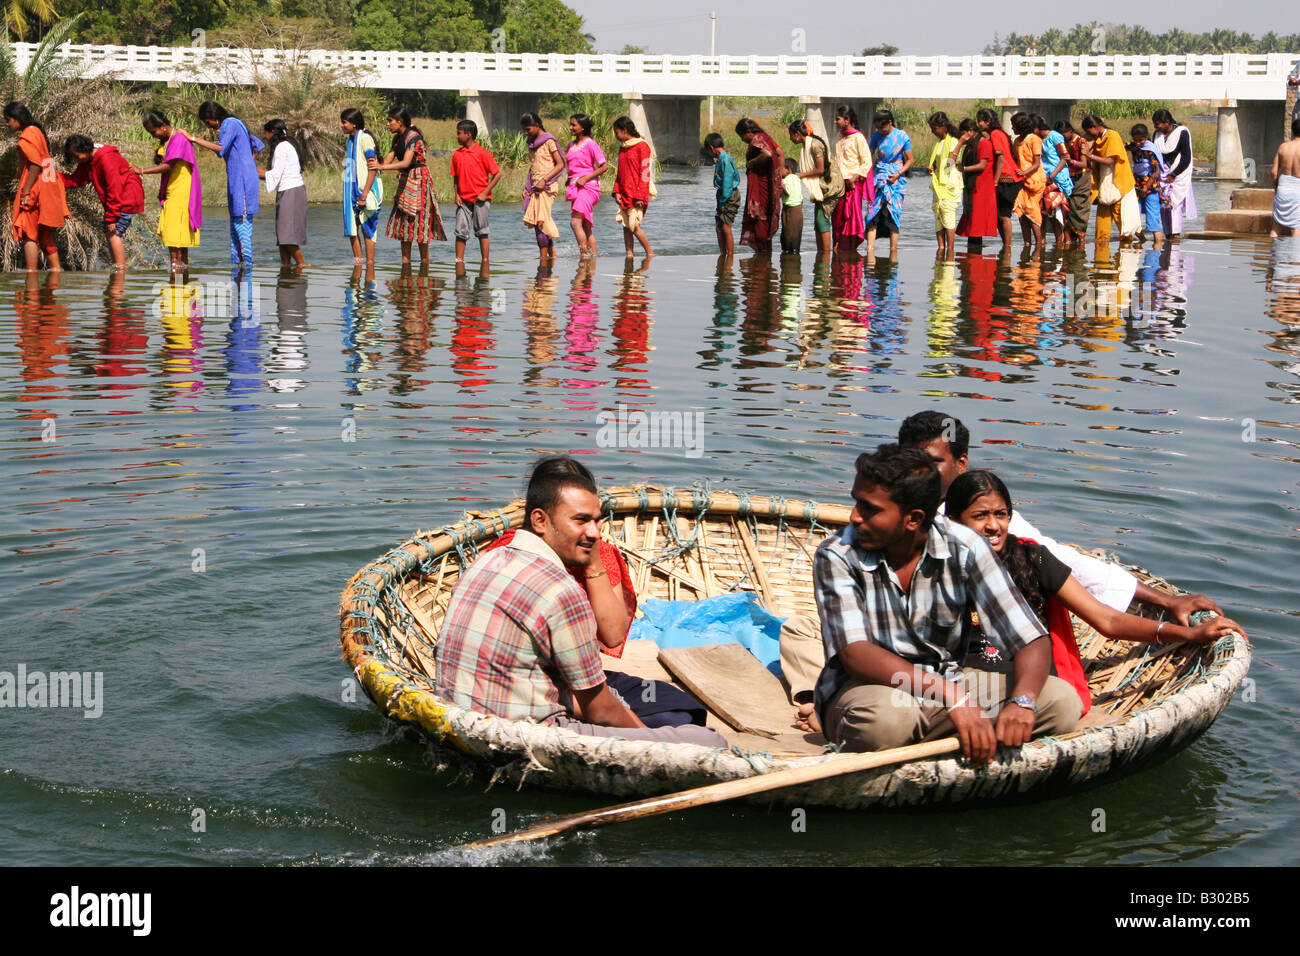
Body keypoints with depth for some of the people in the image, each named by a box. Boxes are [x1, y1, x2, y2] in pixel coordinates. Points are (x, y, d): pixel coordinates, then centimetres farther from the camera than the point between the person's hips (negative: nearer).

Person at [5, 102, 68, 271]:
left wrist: (26, 192, -22)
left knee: (28, 235, -8)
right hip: (48, 191, 10)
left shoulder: (28, 135, -12)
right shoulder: (37, 131, 16)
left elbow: (36, 165, -20)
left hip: (34, 191, -10)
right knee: (45, 235, 16)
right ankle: (56, 269, 18)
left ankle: (31, 275, -12)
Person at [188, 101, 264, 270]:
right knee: (235, 224, 10)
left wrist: (194, 139, -21)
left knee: (241, 222, -11)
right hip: (236, 181, 10)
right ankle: (236, 263, 11)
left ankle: (247, 262, -11)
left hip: (242, 180, -10)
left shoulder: (231, 124, -10)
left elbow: (221, 148, -25)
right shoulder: (235, 125, 20)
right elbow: (258, 145, 27)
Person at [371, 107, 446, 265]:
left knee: (419, 221, -6)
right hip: (405, 181, 9)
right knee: (403, 222, 7)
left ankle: (424, 266, 0)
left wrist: (382, 167, -34)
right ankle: (405, 266, 10)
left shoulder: (413, 137, -17)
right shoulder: (397, 138, 11)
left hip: (419, 181, -9)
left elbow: (406, 162, -27)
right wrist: (379, 165, -17)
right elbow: (389, 158, 5)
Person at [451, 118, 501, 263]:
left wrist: (485, 193, -12)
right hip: (464, 200, 4)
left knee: (482, 232, 0)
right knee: (461, 232, -1)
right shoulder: (457, 155, 7)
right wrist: (457, 194, 2)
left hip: (480, 199, -4)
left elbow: (497, 174, -6)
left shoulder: (482, 153, -8)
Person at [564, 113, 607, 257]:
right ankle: (594, 255, 11)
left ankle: (585, 253, -16)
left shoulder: (590, 143, -8)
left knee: (575, 222, -19)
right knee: (586, 226, 8)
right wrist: (569, 180, 8)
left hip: (588, 186, -8)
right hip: (575, 187, 8)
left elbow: (604, 166, -10)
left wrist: (585, 178, -16)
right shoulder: (571, 145, 15)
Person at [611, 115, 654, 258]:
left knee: (634, 226, -11)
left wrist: (640, 196, -16)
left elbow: (645, 173, -11)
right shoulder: (622, 147, 17)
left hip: (636, 196, -8)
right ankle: (629, 254, 6)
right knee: (626, 226, 4)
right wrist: (617, 191, 7)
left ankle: (650, 253, -2)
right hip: (624, 195, 8)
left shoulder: (642, 146, -7)